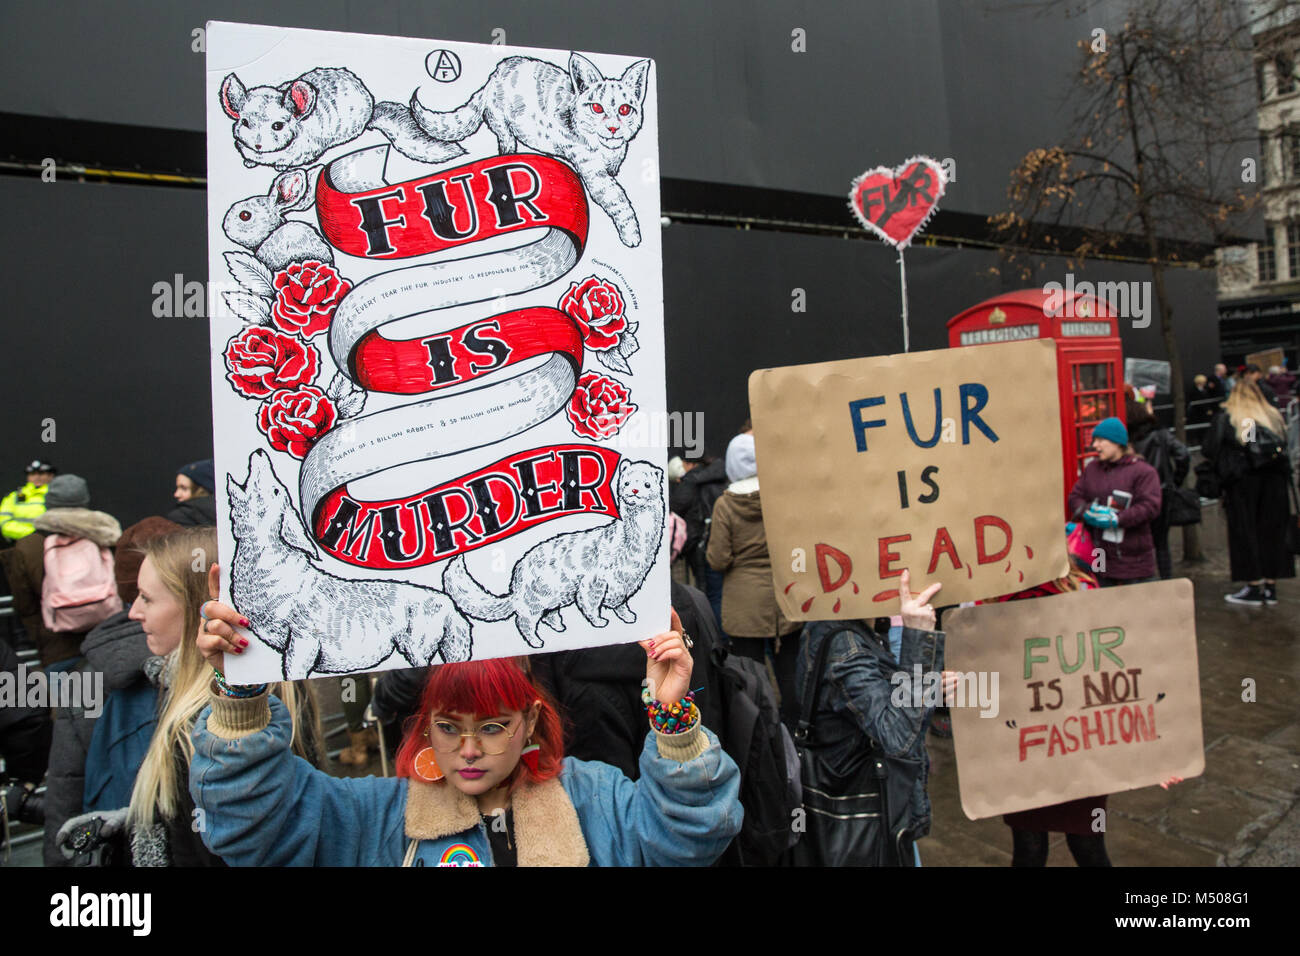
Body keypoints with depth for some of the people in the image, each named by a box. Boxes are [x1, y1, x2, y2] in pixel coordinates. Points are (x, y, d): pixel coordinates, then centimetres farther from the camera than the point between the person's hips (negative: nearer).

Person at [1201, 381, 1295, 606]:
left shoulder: (1227, 418, -2)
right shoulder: (1275, 416, 11)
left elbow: (1210, 452, -6)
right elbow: (1287, 450, 13)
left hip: (1242, 481, -4)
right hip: (1275, 483, 4)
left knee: (1245, 532, 2)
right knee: (1272, 531, 10)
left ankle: (1253, 587, 2)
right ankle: (1270, 586, 14)